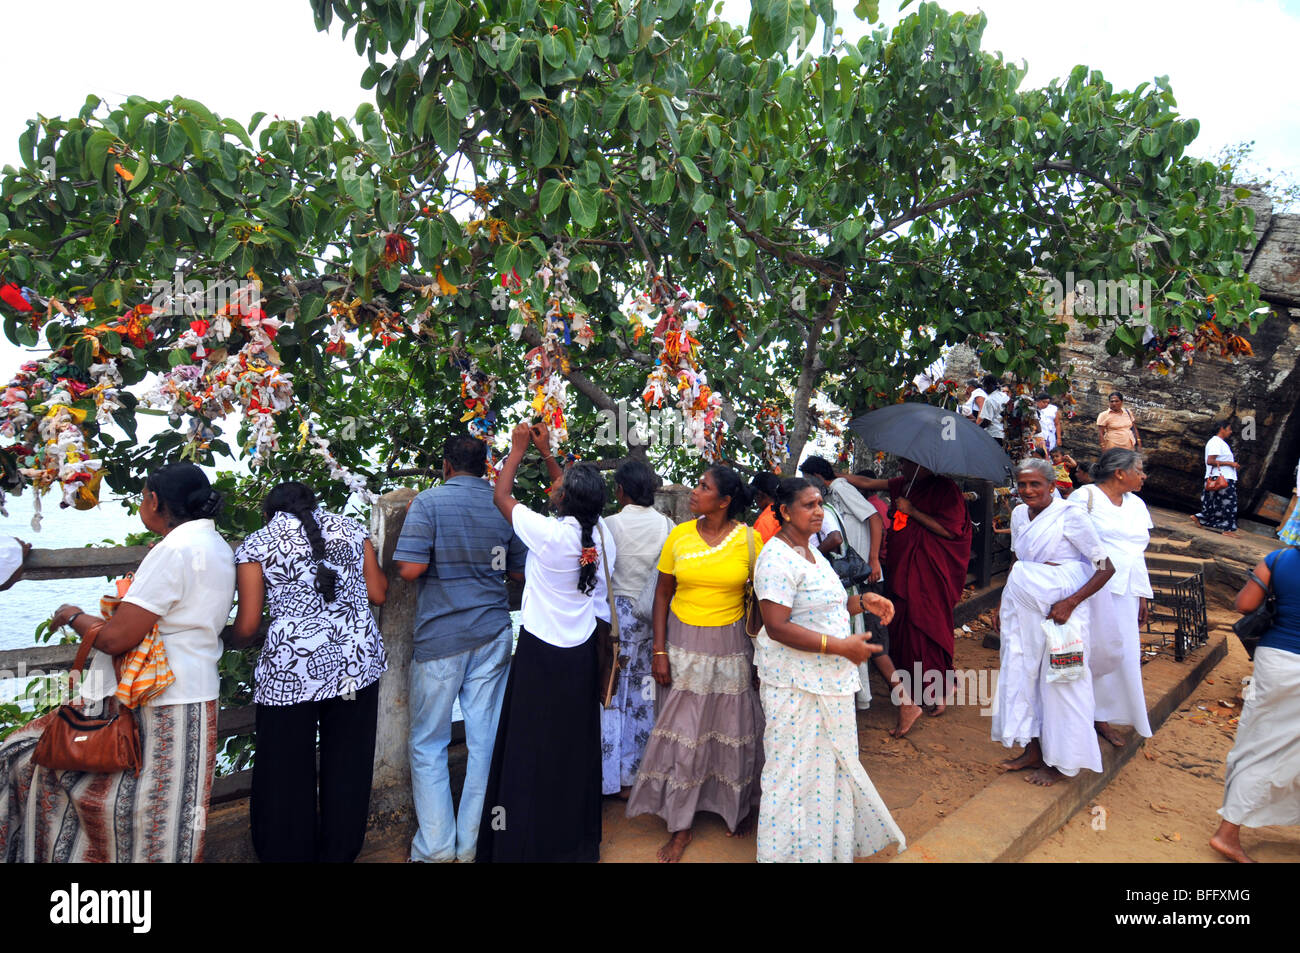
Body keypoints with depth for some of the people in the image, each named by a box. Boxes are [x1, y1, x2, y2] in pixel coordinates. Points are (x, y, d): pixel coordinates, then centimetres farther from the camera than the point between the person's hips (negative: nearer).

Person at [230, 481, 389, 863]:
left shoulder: (256, 544, 4)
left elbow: (248, 625, 1)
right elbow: (378, 594, 8)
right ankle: (340, 852, 28)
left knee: (288, 776, 14)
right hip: (357, 661, 3)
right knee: (348, 767, 15)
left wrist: (232, 644, 22)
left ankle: (289, 853, 27)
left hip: (291, 669, -2)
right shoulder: (351, 529, 10)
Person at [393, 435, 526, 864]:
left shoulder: (429, 502, -8)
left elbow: (410, 568, -17)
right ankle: (474, 844, 18)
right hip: (493, 634, 4)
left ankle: (436, 846, 16)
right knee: (485, 740, 9)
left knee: (428, 744, 10)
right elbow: (521, 571, 10)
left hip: (441, 637, -3)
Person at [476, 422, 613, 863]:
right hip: (582, 653, 6)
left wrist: (518, 449, 4)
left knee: (532, 746, 8)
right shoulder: (601, 532, -8)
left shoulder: (548, 533, -23)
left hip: (542, 653, -6)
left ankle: (526, 840, 21)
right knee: (575, 743, 19)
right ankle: (576, 833, 35)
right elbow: (576, 499, 13)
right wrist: (546, 453, 18)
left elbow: (501, 495, -9)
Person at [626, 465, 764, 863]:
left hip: (731, 644, -1)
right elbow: (662, 594, 1)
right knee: (683, 732, 7)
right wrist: (659, 651, -4)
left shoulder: (749, 539, -8)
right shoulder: (679, 536, -5)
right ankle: (680, 826, 23)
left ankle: (740, 805, 39)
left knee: (733, 728, 13)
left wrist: (761, 650, -3)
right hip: (683, 641, 1)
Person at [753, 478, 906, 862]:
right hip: (798, 686, -10)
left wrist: (862, 602, 4)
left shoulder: (810, 550, 9)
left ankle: (833, 839, 43)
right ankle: (790, 848, 26)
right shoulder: (778, 558, -22)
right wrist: (842, 646, -27)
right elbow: (777, 628, -27)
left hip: (827, 679, 10)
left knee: (831, 763, 23)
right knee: (798, 771, 6)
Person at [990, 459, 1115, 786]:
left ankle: (1061, 762, 20)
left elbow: (1106, 568, -13)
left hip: (1059, 610, -6)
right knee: (1022, 674, 11)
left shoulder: (1070, 515, -14)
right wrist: (1003, 604, 15)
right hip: (1023, 608, 6)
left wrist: (1070, 603, -21)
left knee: (1060, 682, 4)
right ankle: (1034, 751, 27)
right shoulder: (1019, 514, 5)